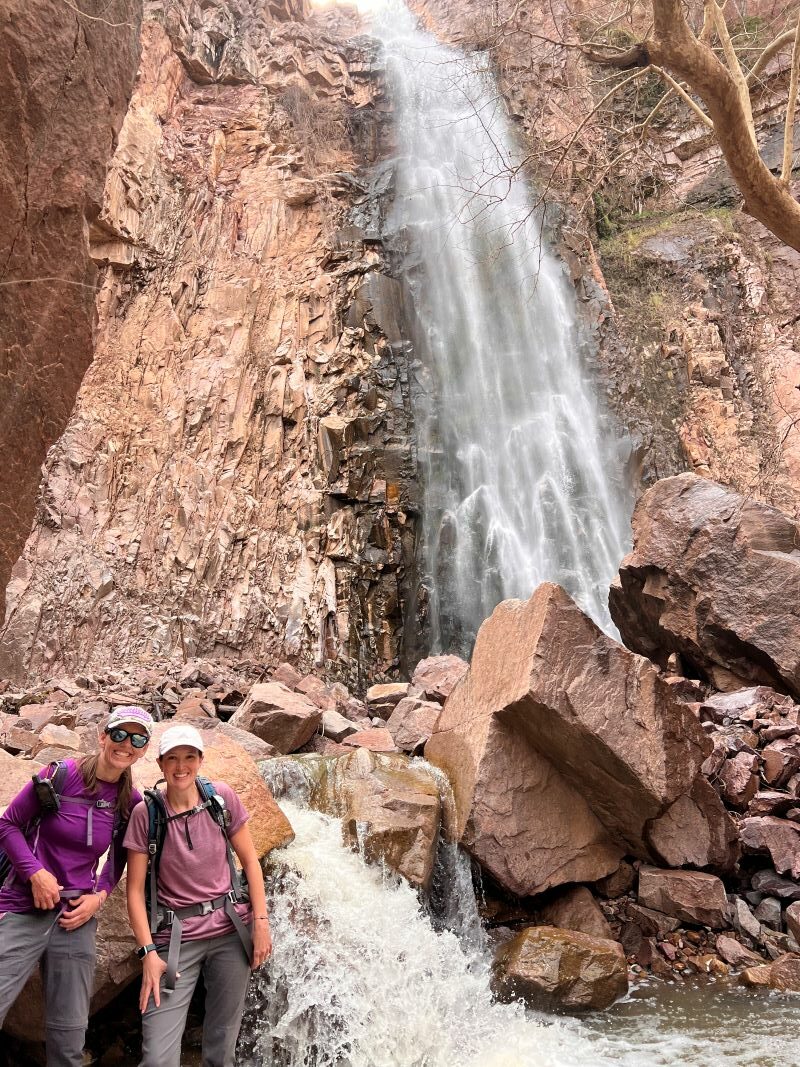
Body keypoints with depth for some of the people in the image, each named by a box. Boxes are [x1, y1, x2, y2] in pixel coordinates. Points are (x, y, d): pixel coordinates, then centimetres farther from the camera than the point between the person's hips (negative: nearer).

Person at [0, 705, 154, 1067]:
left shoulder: (132, 803, 0)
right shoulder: (62, 774, -11)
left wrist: (99, 895, 0)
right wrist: (36, 872, -14)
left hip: (77, 917, 3)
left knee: (69, 1034, 8)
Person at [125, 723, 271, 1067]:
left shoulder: (222, 797, -3)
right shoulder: (145, 813, -8)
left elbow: (249, 860, 3)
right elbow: (135, 889, -5)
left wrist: (261, 921, -2)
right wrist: (148, 952, -10)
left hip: (230, 931, 2)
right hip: (176, 938, -1)